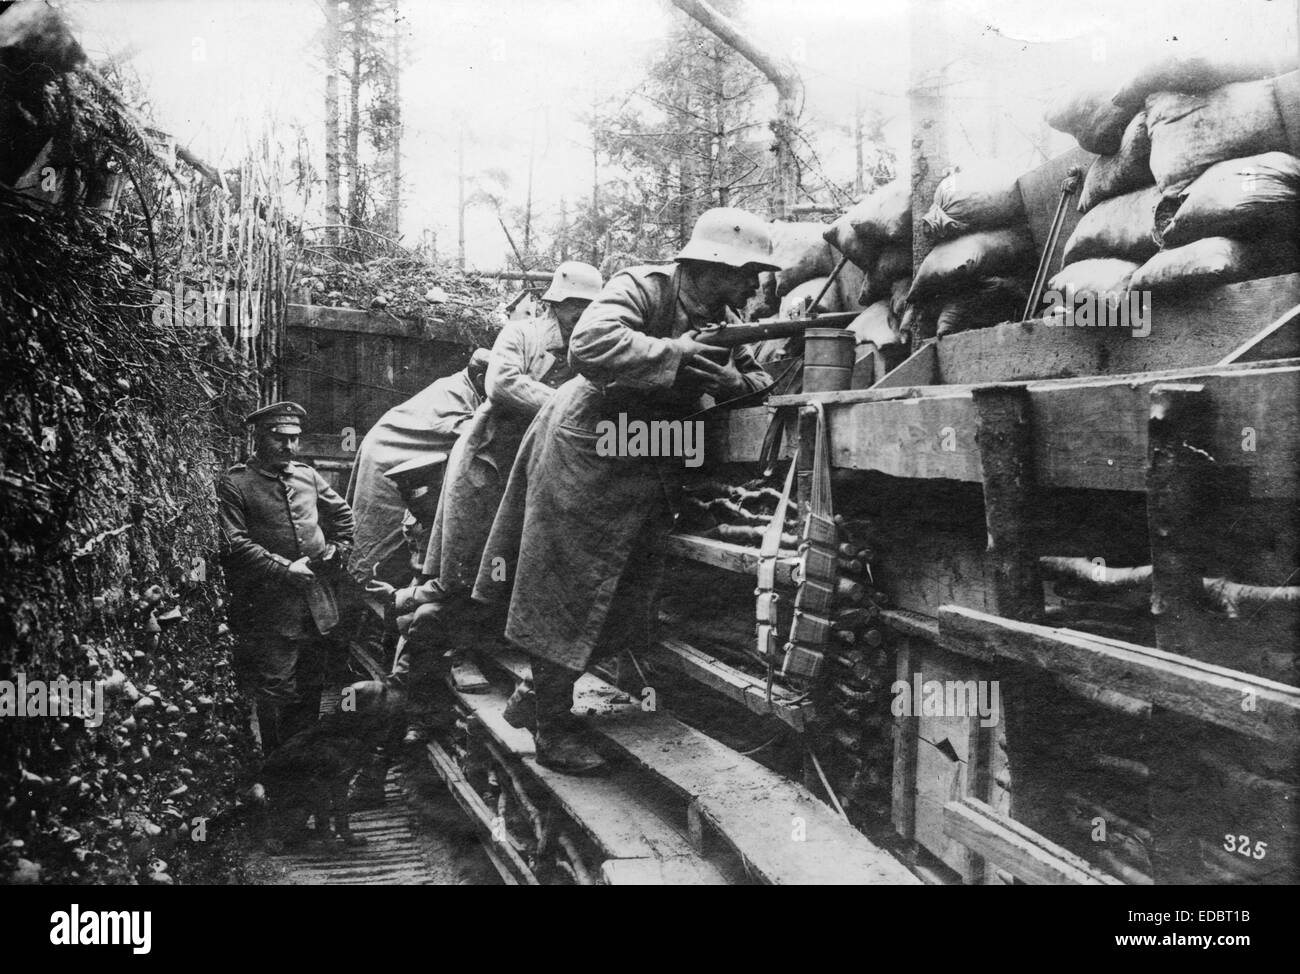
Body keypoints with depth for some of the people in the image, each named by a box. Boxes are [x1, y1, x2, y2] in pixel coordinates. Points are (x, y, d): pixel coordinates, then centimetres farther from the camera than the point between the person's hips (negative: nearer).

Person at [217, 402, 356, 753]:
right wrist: (284, 569, -17)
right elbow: (233, 543, -14)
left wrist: (337, 551, 11)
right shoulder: (235, 484, -6)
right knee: (274, 696, -1)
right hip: (271, 613, -5)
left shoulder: (308, 476, 12)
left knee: (310, 692, 14)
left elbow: (344, 515, 24)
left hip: (318, 607, 6)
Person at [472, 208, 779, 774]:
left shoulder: (722, 319, 10)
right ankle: (553, 728, 11)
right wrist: (676, 353, -32)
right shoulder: (643, 289, -16)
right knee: (566, 595, -1)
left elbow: (753, 375, 11)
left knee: (623, 599, 9)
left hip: (645, 469, 8)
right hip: (586, 456, -8)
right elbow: (590, 346, -32)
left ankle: (538, 695, 27)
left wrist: (737, 381, -13)